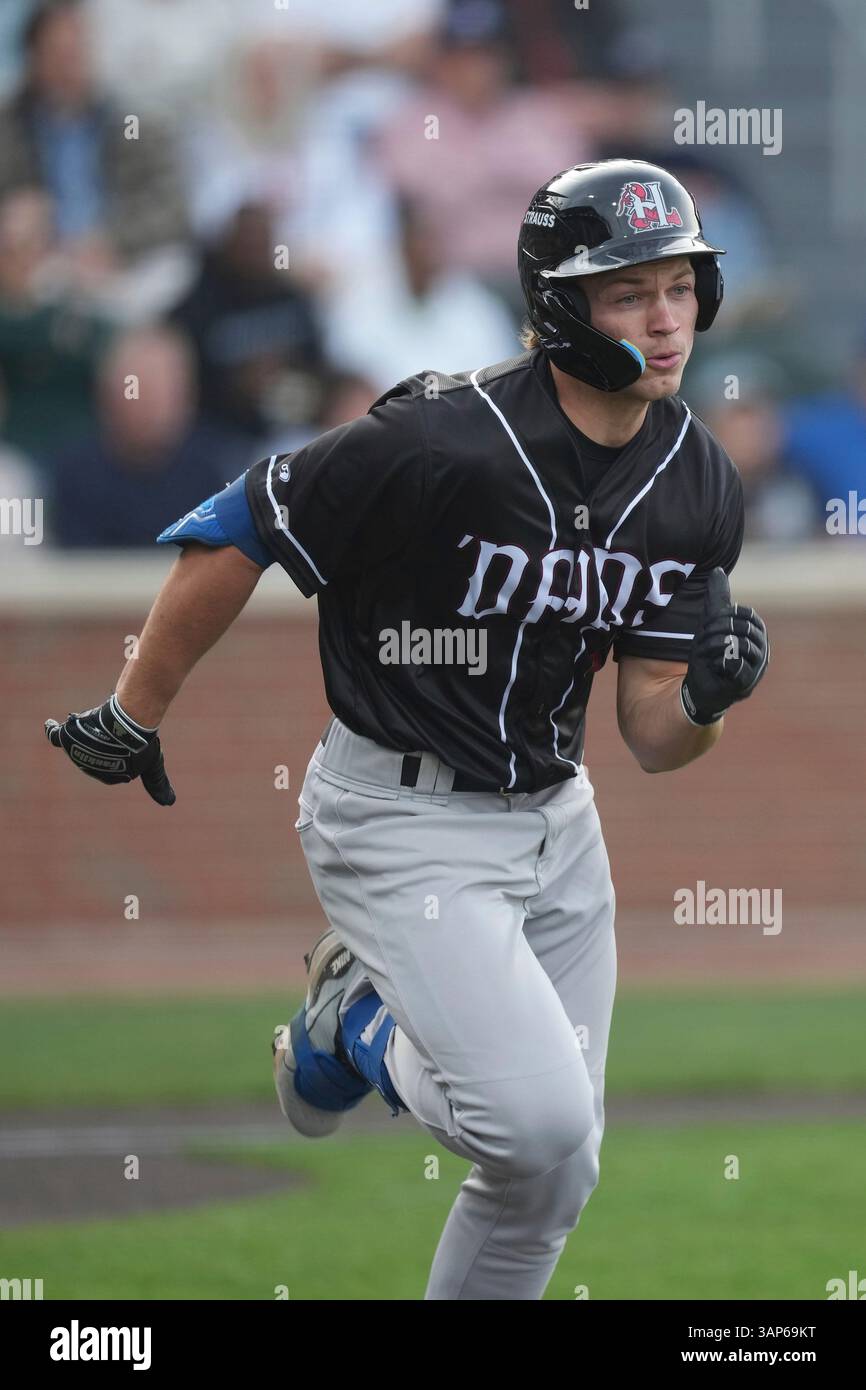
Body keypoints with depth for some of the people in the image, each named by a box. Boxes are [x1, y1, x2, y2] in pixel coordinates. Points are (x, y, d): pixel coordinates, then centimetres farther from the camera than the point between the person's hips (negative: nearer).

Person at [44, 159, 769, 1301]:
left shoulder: (700, 487, -3)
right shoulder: (441, 444, -24)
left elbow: (652, 737, 1)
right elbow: (231, 539, -12)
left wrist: (708, 698, -22)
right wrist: (133, 721, -3)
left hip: (554, 819, 7)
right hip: (401, 822, -7)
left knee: (557, 1176, 9)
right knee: (539, 1123, -20)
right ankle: (362, 1024, 9)